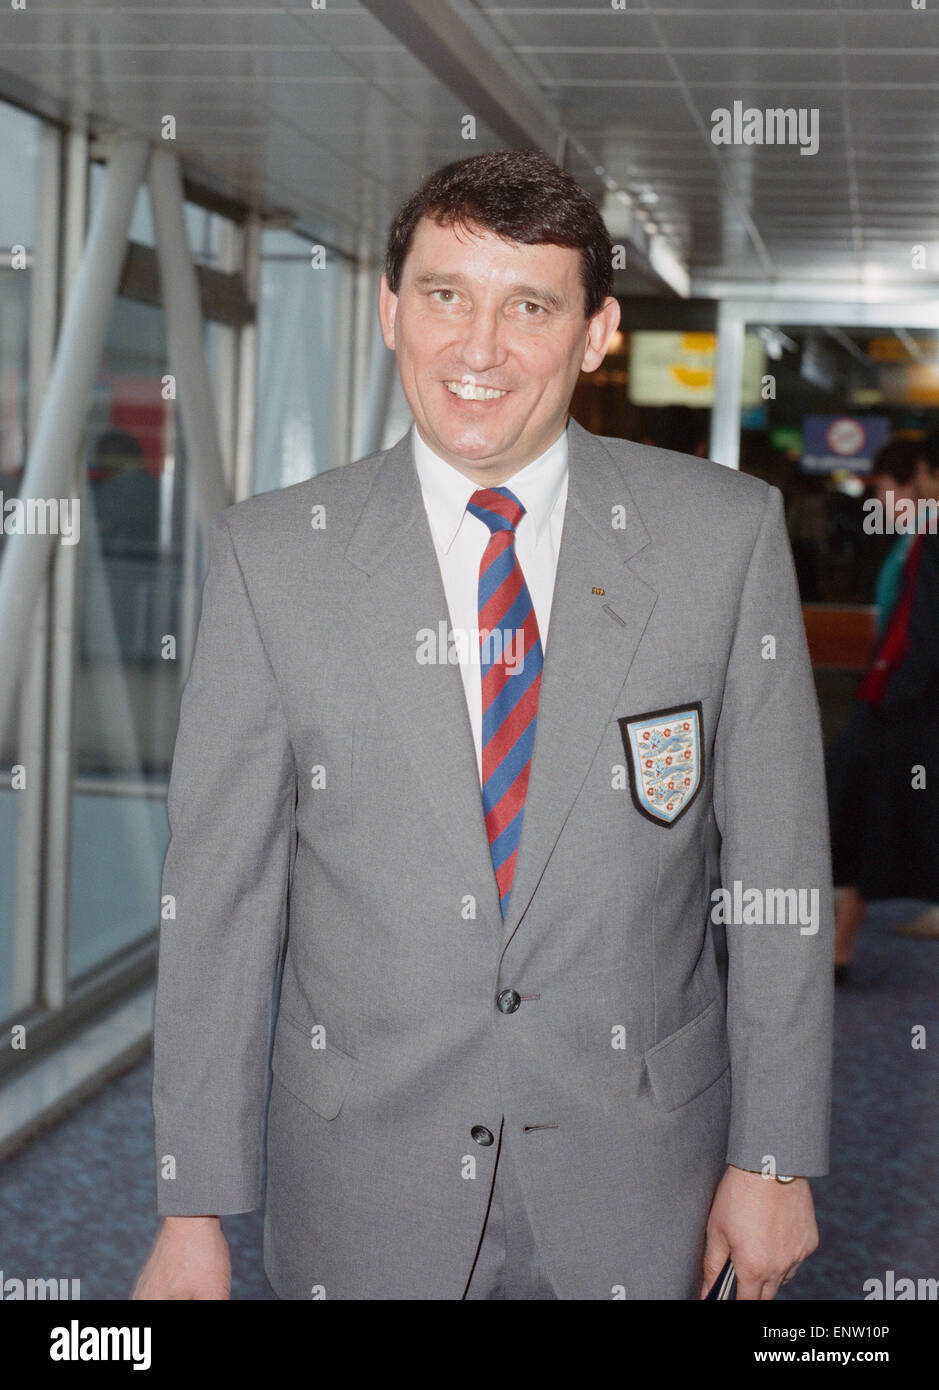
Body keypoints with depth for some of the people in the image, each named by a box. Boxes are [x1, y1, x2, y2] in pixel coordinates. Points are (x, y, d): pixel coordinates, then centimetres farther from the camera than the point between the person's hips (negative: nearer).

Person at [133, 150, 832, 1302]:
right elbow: (218, 888, -5)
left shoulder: (726, 531, -5)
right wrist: (194, 1212, -6)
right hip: (361, 1187, 0)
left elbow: (779, 871, -2)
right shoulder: (271, 552, -5)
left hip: (640, 1176, 1)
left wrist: (775, 1161, -1)